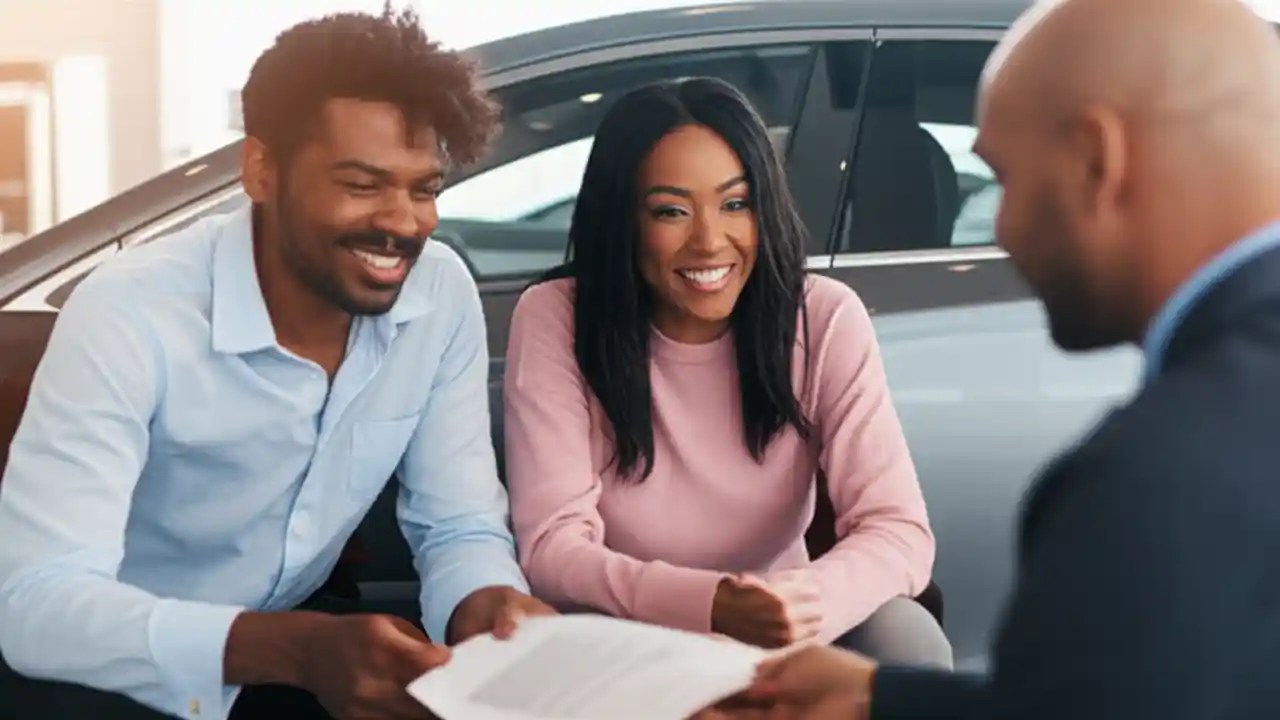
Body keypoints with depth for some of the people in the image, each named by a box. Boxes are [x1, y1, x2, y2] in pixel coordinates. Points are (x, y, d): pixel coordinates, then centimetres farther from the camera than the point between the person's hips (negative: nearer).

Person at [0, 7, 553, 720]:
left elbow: (460, 525, -4)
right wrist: (302, 647, -46)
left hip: (300, 644, 4)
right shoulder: (132, 315, -25)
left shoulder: (444, 295, -10)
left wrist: (489, 606, -29)